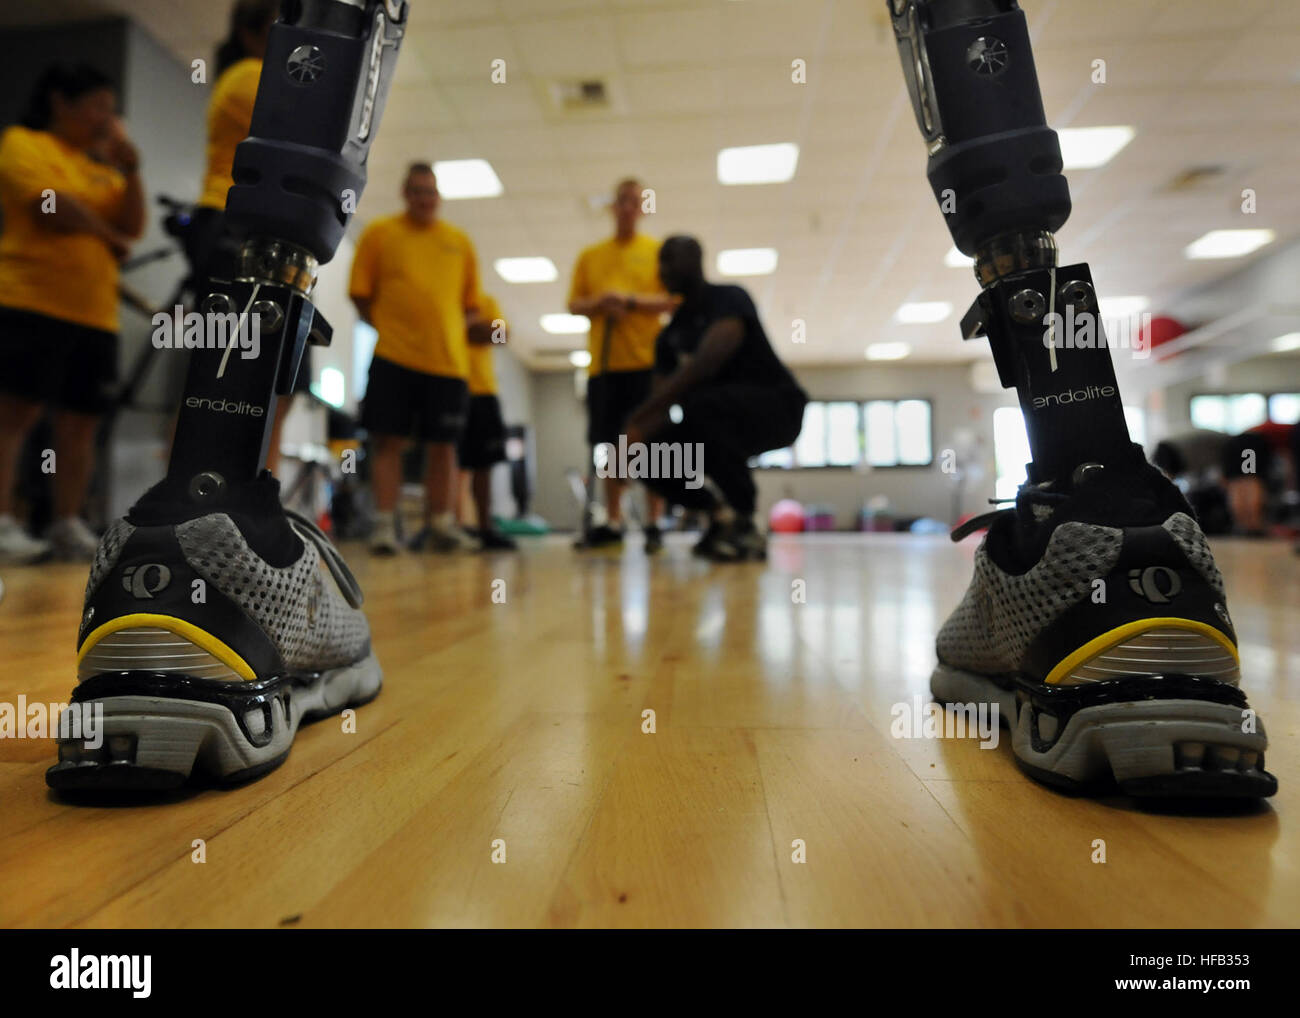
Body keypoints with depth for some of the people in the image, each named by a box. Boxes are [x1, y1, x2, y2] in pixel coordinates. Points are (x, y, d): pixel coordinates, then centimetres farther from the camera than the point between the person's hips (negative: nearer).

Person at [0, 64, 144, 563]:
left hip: (94, 313, 6)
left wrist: (130, 170, 2)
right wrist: (106, 234, 3)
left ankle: (67, 526, 5)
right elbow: (49, 205, -10)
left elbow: (132, 226, 10)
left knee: (80, 421, 2)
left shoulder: (101, 169, 22)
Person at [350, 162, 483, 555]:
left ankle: (441, 525, 15)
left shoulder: (460, 242, 13)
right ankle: (384, 525, 3)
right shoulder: (379, 233, 7)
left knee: (443, 444, 5)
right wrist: (385, 328, -2)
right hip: (394, 356, -2)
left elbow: (470, 302, 17)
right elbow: (360, 293, 7)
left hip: (448, 359, 2)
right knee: (389, 439, -3)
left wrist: (450, 335, 5)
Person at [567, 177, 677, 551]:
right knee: (611, 442, 5)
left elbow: (672, 300, -1)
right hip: (603, 363, 3)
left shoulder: (658, 251, 8)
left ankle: (655, 523, 1)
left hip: (646, 360, -3)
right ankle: (613, 522, 13)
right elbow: (574, 305, 12)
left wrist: (631, 300, -13)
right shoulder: (590, 256, 16)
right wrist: (600, 303, -8)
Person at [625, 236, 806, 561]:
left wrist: (638, 417, -35)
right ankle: (722, 510, 3)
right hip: (723, 418, 7)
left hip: (776, 405, -7)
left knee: (699, 406, -37)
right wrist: (634, 439, -21)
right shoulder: (670, 335, 8)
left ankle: (743, 525, -26)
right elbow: (661, 403, 1)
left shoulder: (729, 299, -13)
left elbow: (708, 361, -31)